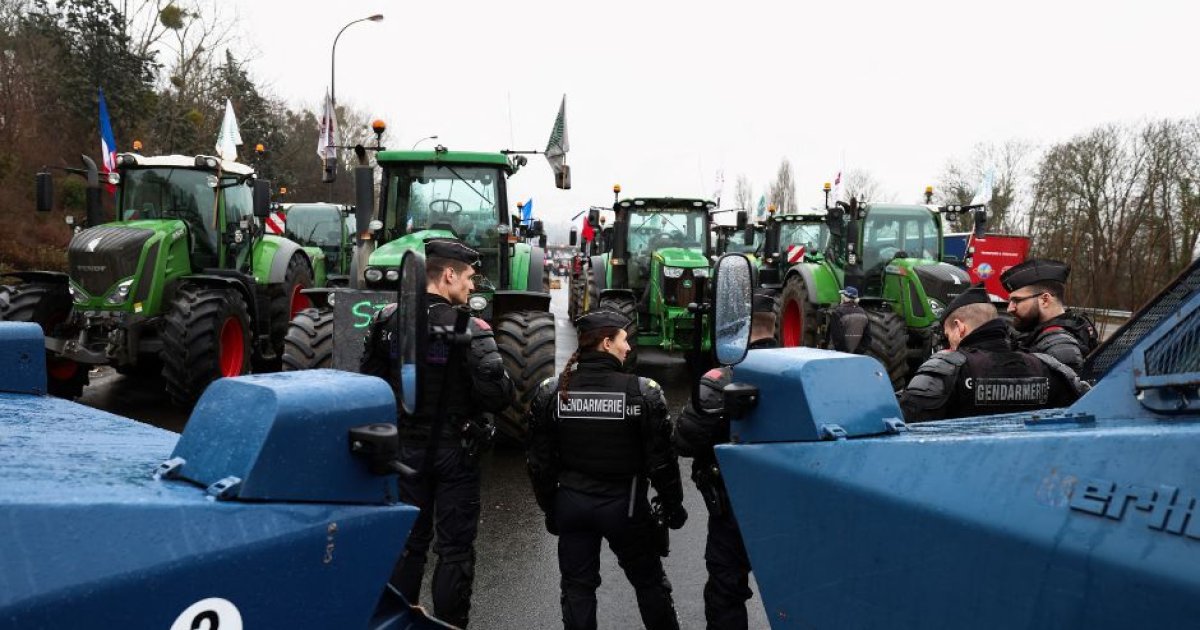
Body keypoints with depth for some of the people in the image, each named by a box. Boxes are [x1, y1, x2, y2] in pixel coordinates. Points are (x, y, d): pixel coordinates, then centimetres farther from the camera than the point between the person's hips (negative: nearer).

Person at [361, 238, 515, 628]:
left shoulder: (387, 321, -2)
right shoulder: (469, 330, -18)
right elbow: (498, 397, -21)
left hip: (405, 447, 5)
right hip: (454, 451, -5)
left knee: (407, 541, 17)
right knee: (455, 549, 7)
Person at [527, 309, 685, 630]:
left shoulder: (550, 392, -5)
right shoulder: (643, 392, -15)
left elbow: (540, 462, 1)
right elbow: (660, 458, -10)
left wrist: (549, 507, 13)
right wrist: (673, 504, 4)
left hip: (572, 504, 3)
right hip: (624, 504, -2)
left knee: (577, 587, 16)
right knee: (649, 582, 17)